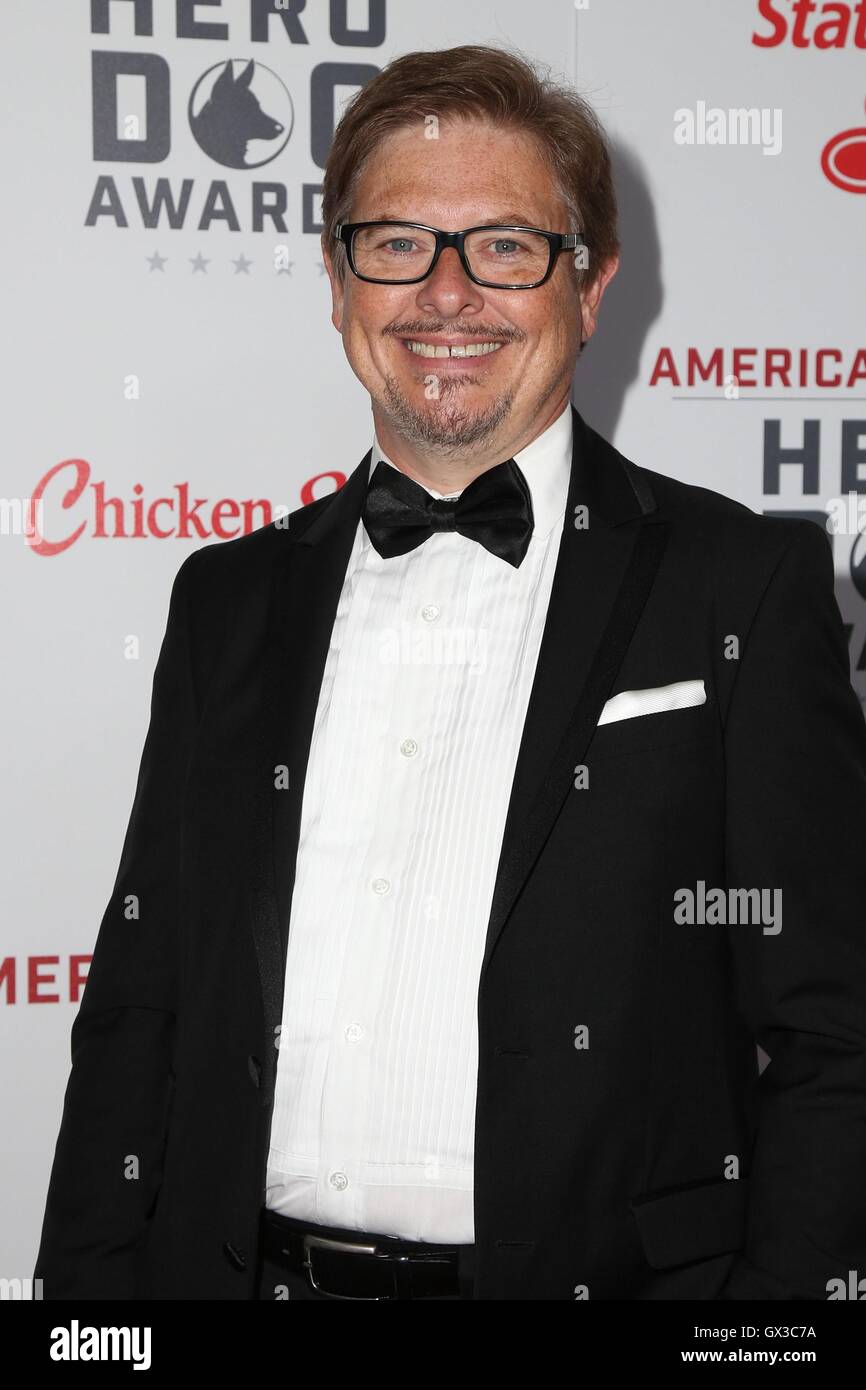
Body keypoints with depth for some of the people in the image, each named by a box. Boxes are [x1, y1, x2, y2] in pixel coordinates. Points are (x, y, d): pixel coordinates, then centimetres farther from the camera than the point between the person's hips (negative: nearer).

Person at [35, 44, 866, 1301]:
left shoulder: (747, 586, -3)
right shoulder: (230, 599, 9)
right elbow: (139, 1006, 9)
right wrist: (91, 1283, -1)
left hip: (599, 1270, -3)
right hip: (243, 1267, 4)